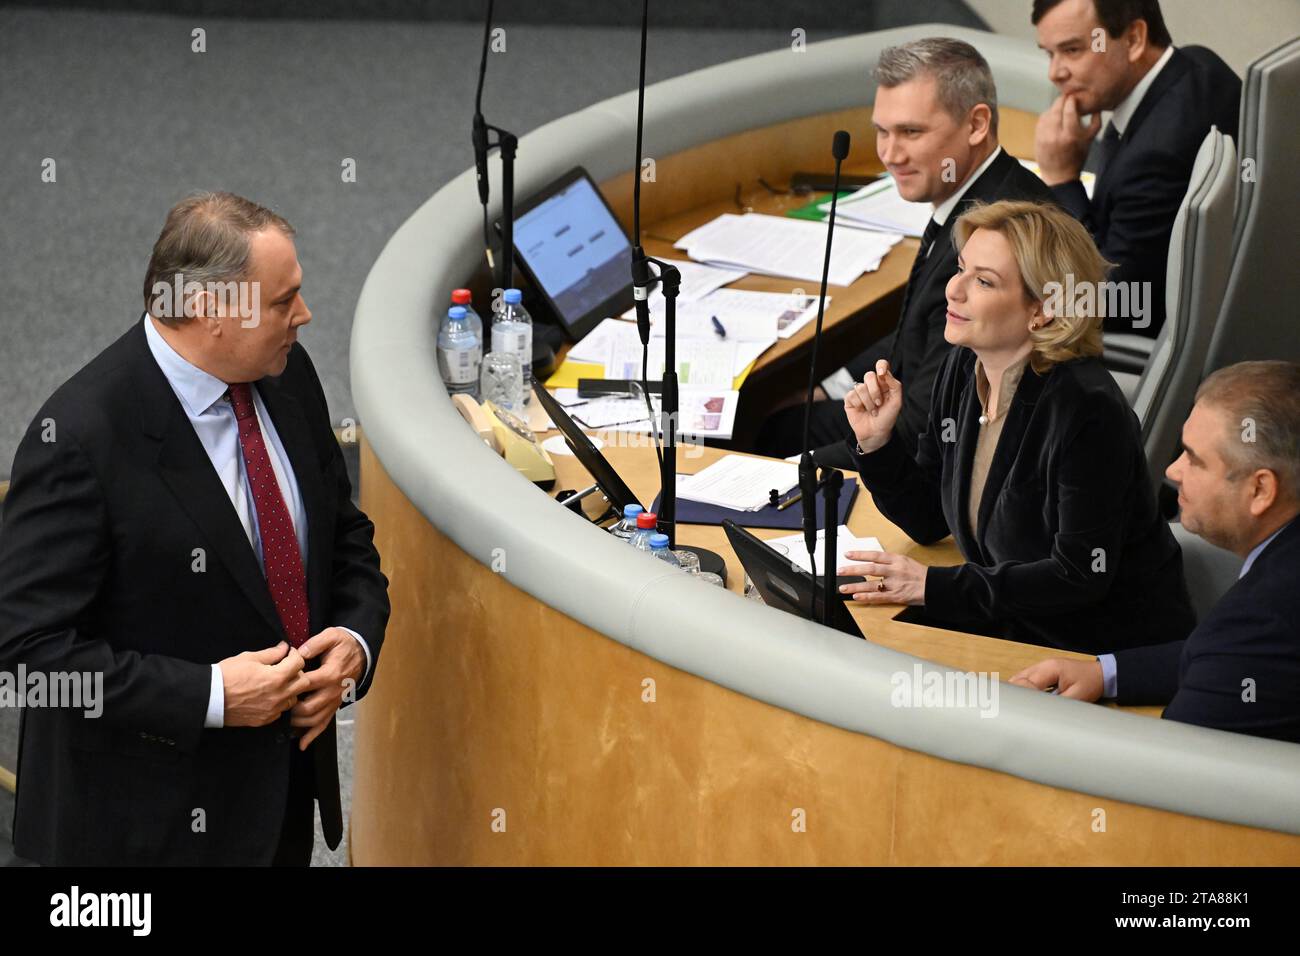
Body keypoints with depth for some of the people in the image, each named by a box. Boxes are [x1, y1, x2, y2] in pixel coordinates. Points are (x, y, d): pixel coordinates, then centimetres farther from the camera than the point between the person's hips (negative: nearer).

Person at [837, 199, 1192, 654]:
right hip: (1014, 629, 7)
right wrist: (875, 442, -8)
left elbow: (1081, 576, -23)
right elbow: (928, 521, 8)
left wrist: (935, 586, -23)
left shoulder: (1085, 409, -24)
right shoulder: (963, 369, 0)